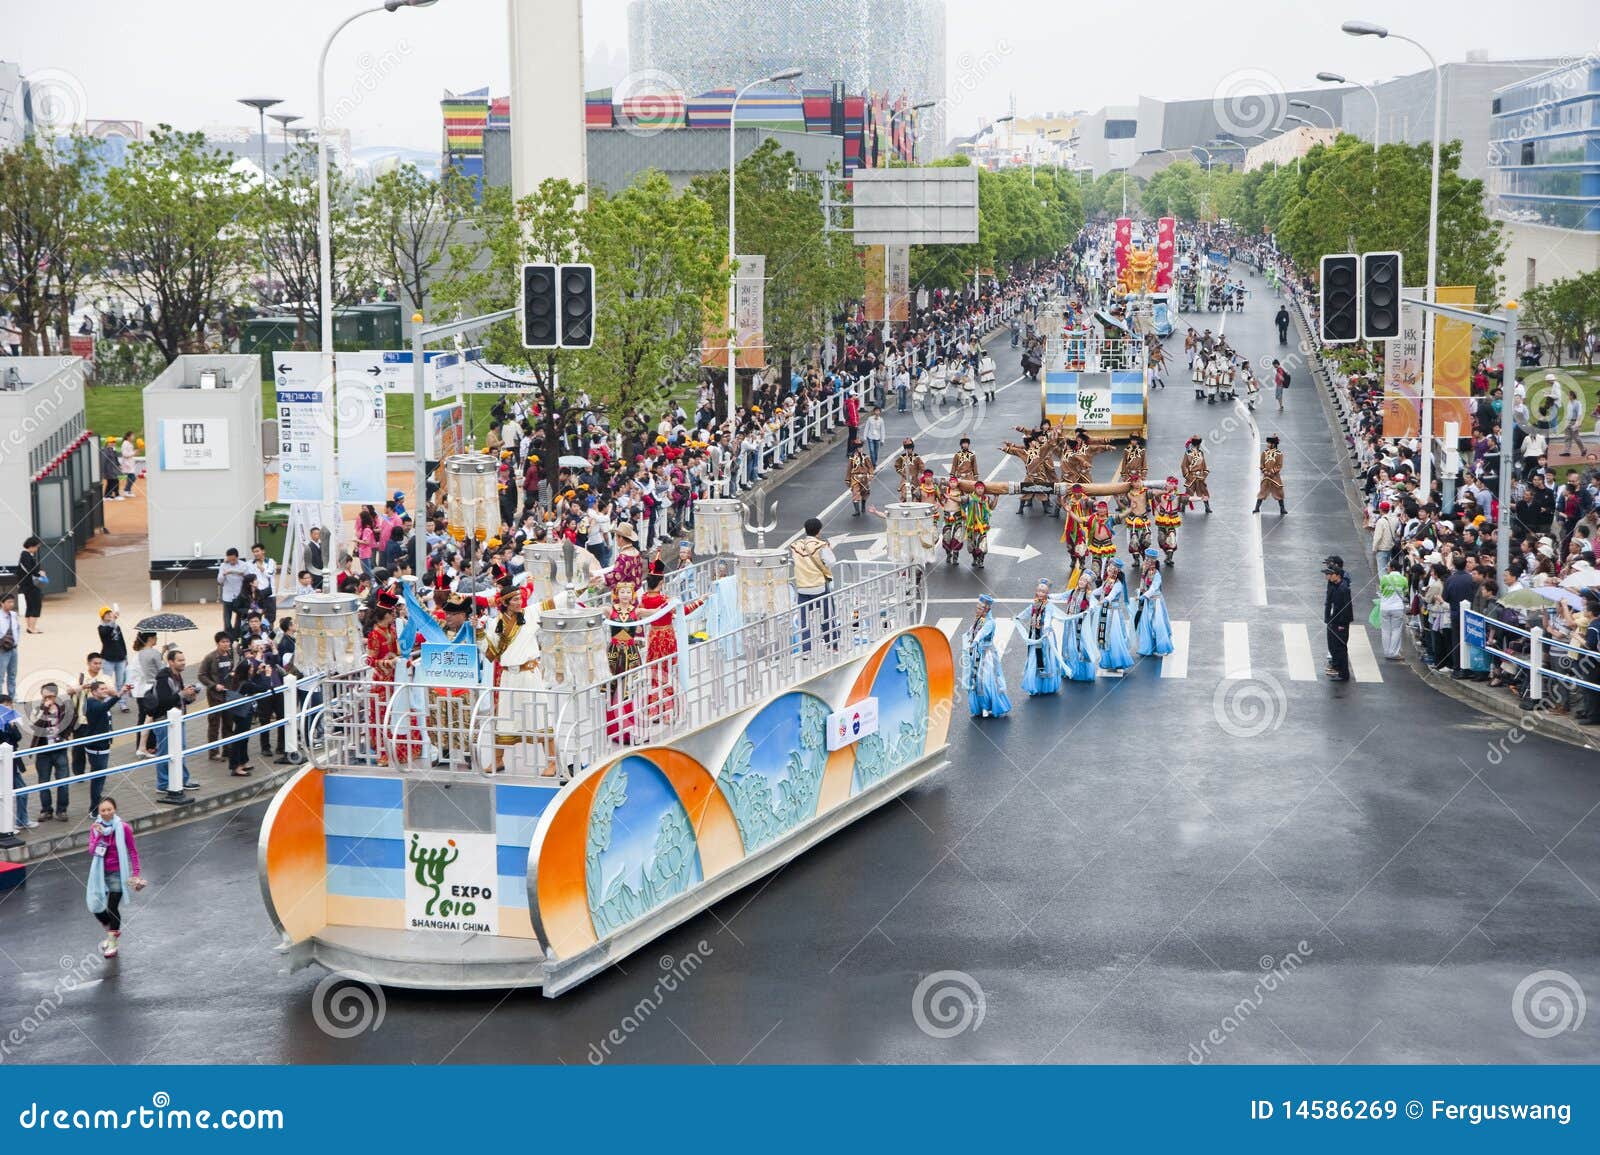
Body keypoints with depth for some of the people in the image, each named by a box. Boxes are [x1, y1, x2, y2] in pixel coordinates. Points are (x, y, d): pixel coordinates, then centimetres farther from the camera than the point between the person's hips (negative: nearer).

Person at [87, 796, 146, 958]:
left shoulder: (124, 828, -12)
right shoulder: (95, 827, -4)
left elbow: (133, 851, -3)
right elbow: (92, 851, -12)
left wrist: (136, 872, -6)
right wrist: (98, 836, -26)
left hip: (117, 873, -4)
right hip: (100, 872, 4)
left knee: (112, 907, -7)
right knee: (95, 907, 4)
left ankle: (113, 941, 12)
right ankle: (113, 931, 33)